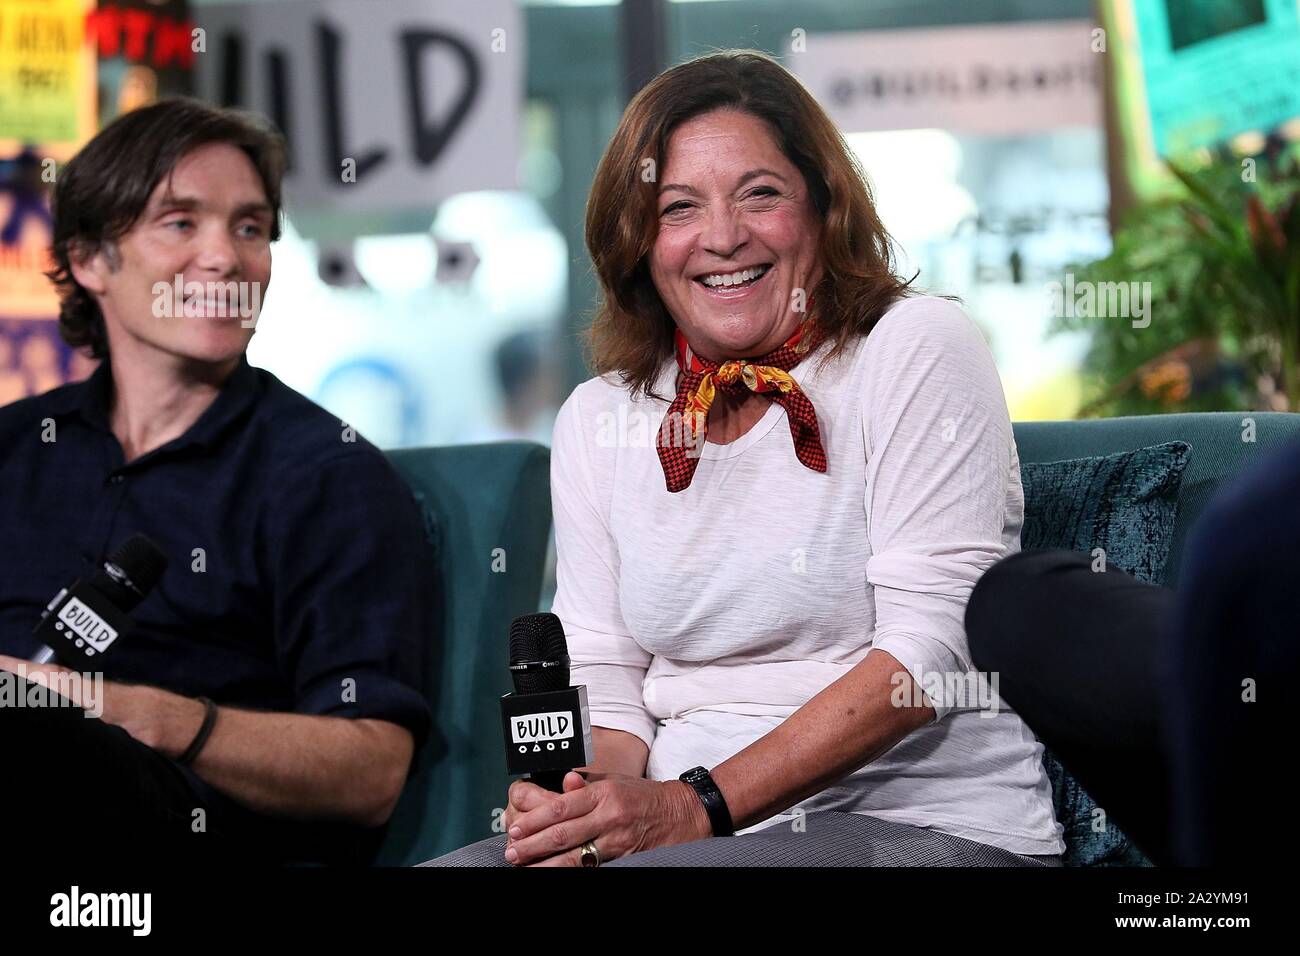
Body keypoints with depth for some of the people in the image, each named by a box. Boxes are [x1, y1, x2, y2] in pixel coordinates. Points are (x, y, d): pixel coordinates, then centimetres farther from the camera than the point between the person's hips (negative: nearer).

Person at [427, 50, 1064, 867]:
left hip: (930, 824, -5)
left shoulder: (917, 349, -4)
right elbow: (604, 687, 9)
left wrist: (705, 805, -20)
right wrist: (578, 796, -16)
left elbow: (926, 653, -12)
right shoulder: (597, 421, 12)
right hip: (683, 825, 5)